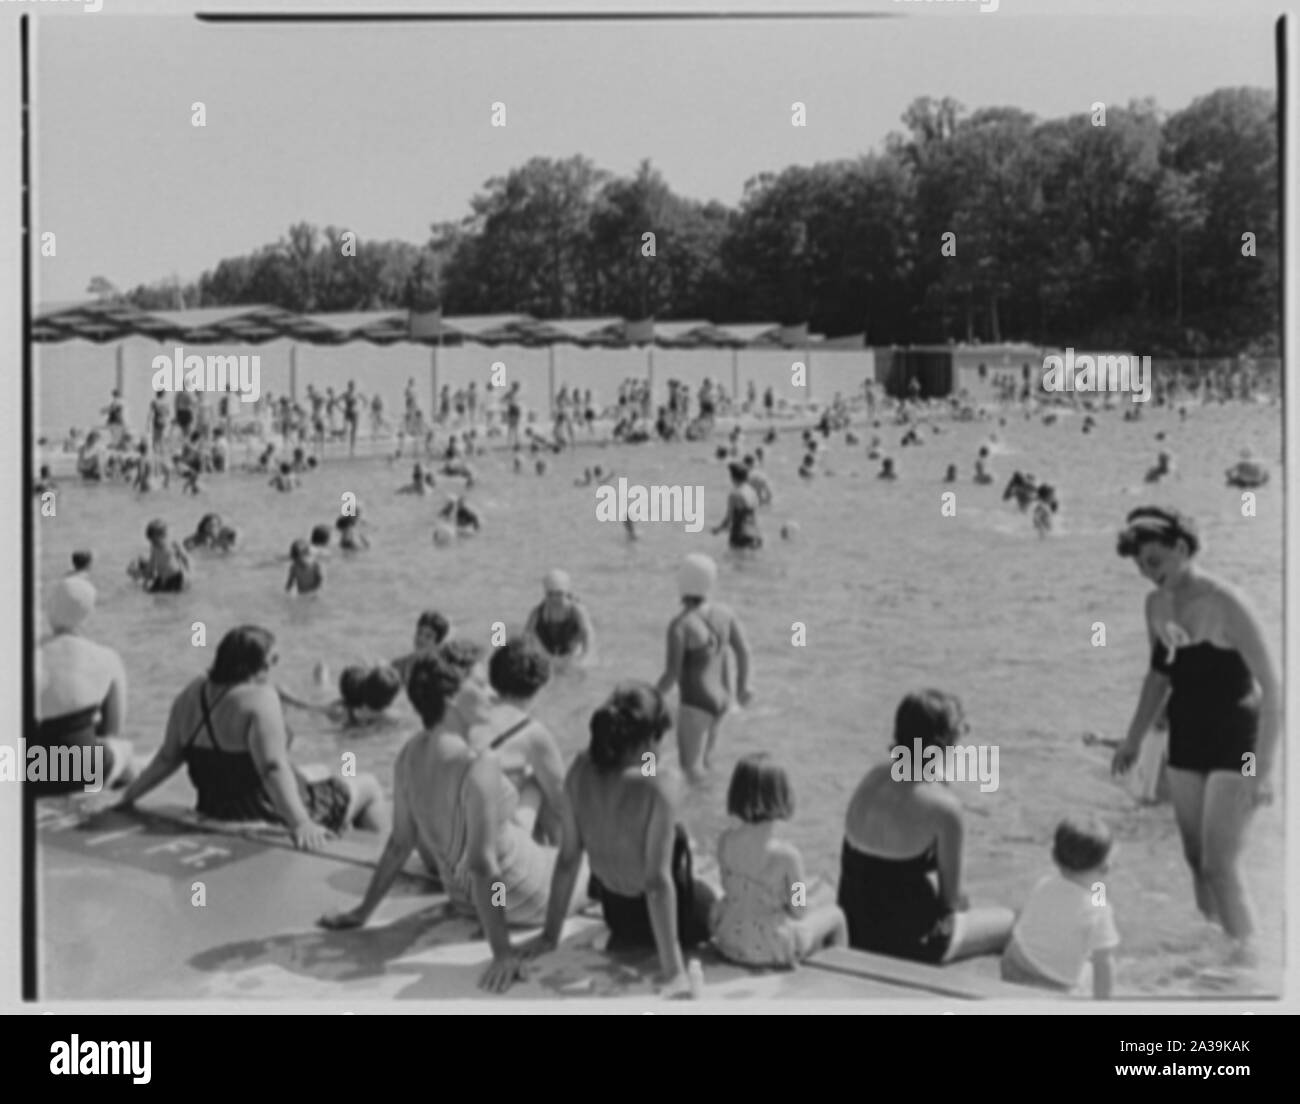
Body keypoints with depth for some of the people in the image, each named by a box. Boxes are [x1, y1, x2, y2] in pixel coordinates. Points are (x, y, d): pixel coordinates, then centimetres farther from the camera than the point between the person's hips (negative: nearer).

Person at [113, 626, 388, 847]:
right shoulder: (259, 698, -24)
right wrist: (300, 823, -41)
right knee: (368, 785, 10)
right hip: (270, 816, -9)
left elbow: (168, 757, 3)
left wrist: (128, 797, 15)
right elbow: (274, 768, -34)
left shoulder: (193, 693, -1)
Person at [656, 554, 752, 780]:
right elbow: (744, 651, 4)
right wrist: (743, 685, 19)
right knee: (702, 763, 25)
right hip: (721, 699, 8)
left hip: (695, 704, -7)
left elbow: (671, 675, -22)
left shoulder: (679, 625, -23)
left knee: (691, 769, 4)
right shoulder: (724, 612, -4)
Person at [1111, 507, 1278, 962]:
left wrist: (1264, 766, -23)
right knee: (1196, 861, 10)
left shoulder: (1225, 604, -21)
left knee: (1220, 865, -12)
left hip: (1235, 742, -7)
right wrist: (1134, 739, 15)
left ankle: (1248, 956, 0)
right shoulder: (1156, 605, 0)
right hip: (1186, 741, 7)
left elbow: (1271, 685, -20)